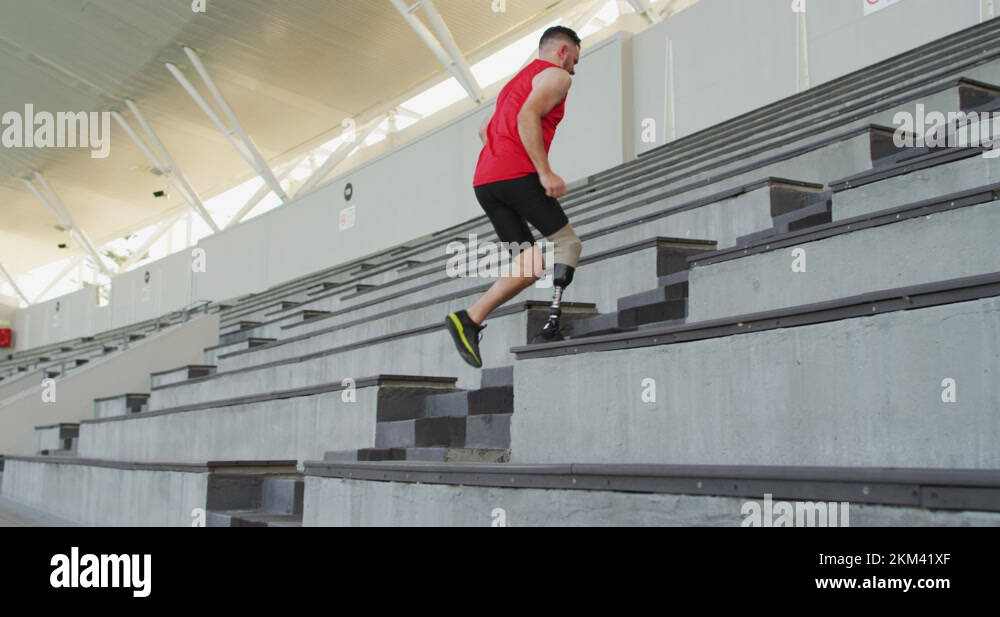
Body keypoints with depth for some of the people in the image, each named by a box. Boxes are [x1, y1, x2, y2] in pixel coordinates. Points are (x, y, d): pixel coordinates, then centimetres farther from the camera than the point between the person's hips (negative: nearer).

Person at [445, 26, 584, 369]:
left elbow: (484, 130, 31)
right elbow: (527, 117, -14)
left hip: (484, 180, 8)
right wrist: (545, 172, -19)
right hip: (517, 175, -8)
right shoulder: (556, 76, 5)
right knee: (567, 244, 2)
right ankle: (552, 326, -11)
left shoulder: (518, 81, 32)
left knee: (532, 264, 7)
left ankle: (471, 319, -7)